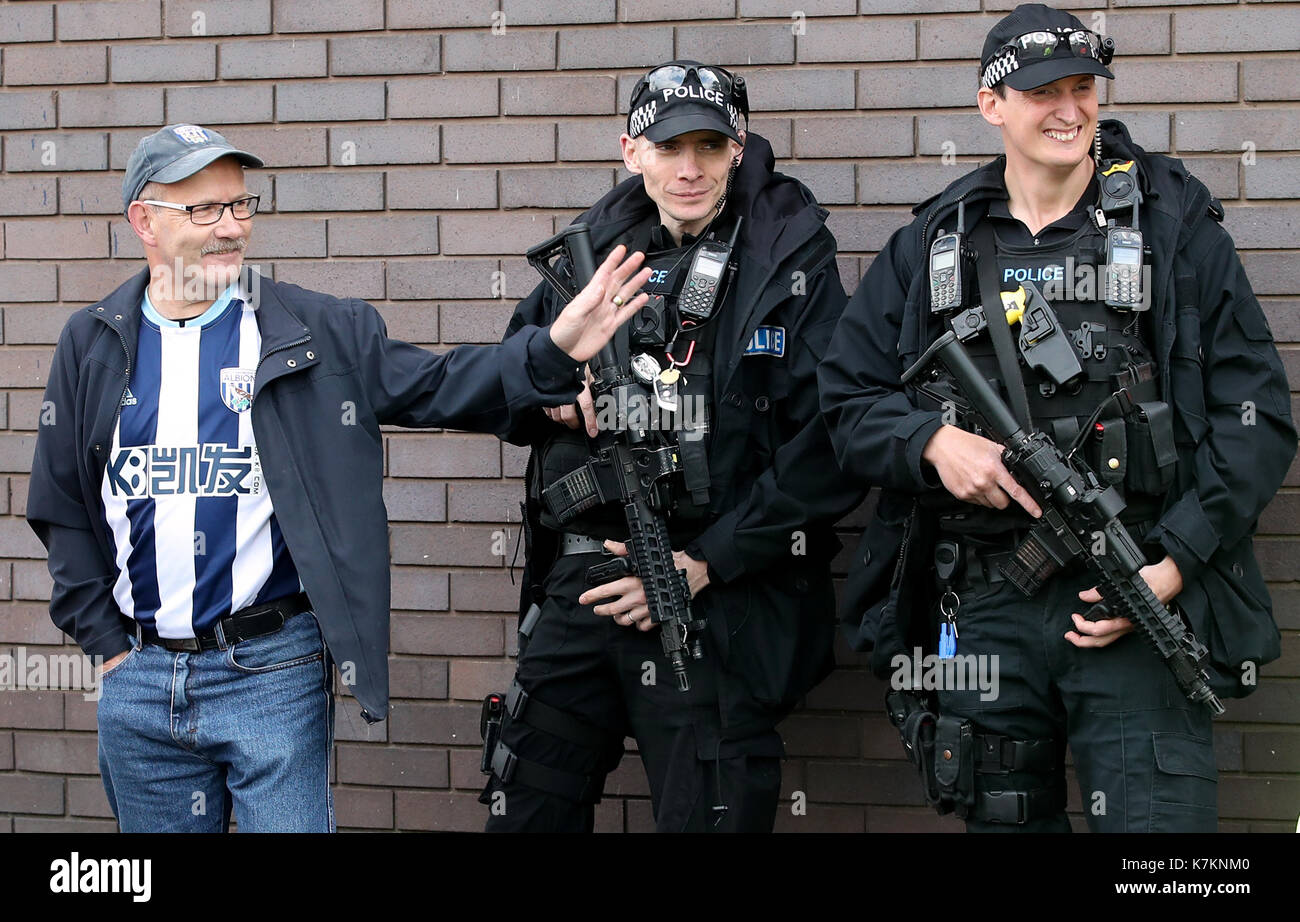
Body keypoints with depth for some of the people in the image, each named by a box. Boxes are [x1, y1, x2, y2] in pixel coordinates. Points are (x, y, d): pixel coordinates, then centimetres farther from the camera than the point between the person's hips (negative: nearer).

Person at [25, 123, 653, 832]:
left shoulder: (312, 332, -1)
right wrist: (108, 641, 3)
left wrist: (552, 350, -21)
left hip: (272, 671, -2)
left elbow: (434, 386, -6)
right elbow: (63, 512, 10)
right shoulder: (91, 346, 5)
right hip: (139, 680, 3)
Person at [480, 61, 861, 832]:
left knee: (707, 814, 4)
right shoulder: (595, 246, 10)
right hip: (579, 582, 5)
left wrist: (703, 564, -14)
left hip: (717, 591, -4)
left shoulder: (791, 256, -4)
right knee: (524, 811, 11)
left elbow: (827, 448, -11)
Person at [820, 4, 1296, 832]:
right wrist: (934, 440, -10)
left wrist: (1175, 564, -10)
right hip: (984, 611, 3)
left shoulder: (1176, 227, 4)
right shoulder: (932, 247, 12)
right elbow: (848, 398, 12)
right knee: (1002, 817, 13)